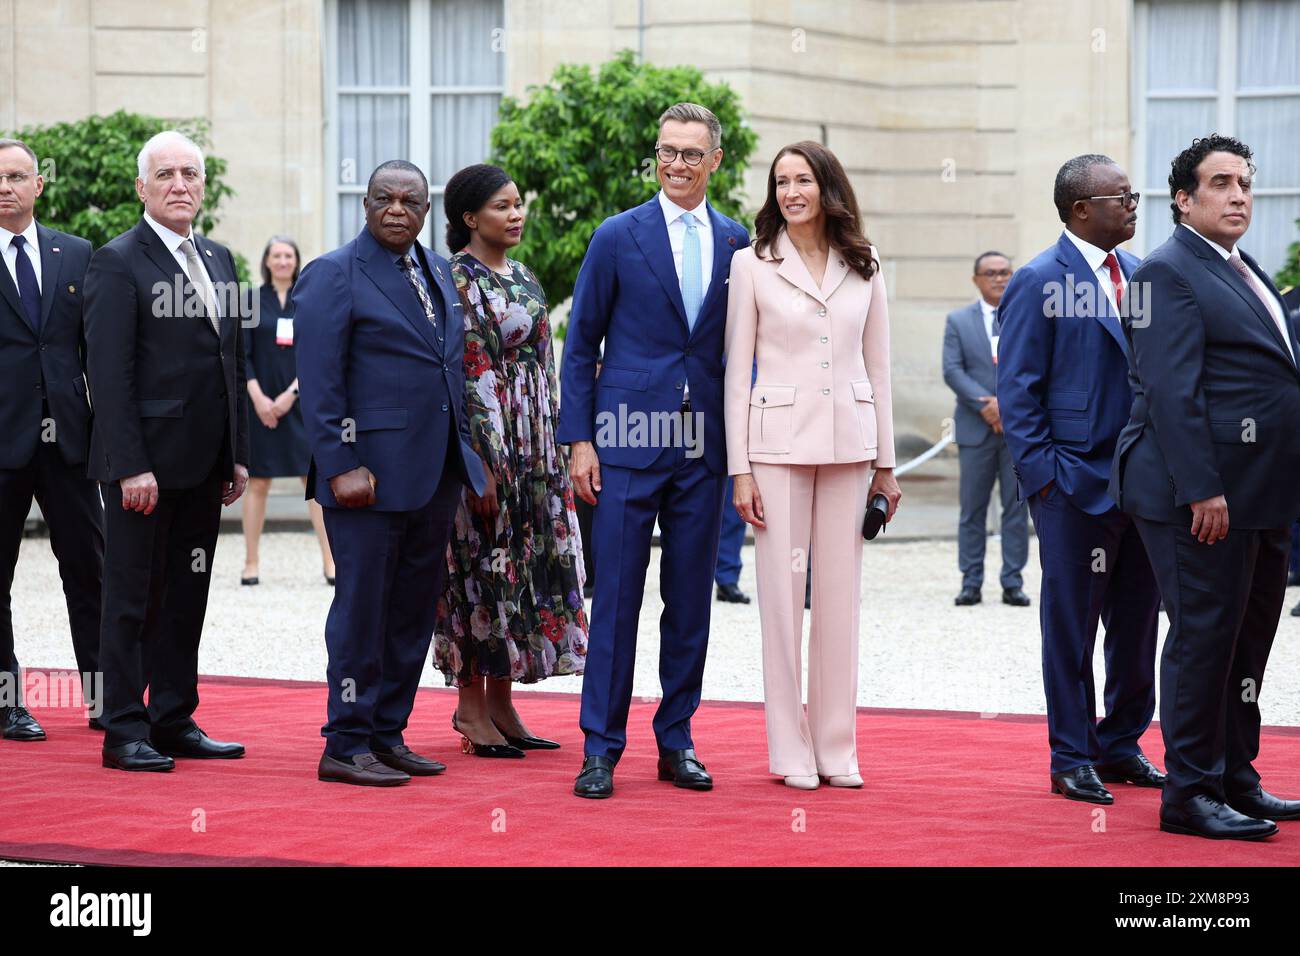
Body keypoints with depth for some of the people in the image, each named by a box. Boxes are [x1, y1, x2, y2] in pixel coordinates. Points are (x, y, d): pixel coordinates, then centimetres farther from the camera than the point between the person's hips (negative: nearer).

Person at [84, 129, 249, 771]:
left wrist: (238, 454, 13)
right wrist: (131, 467, -19)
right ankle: (124, 732, 4)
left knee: (186, 595, 11)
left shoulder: (219, 260, 15)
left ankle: (174, 722, 18)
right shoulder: (117, 263, -8)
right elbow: (109, 374, -13)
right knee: (132, 597, -1)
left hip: (203, 466, 7)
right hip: (145, 462, -7)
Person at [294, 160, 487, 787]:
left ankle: (387, 734, 18)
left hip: (436, 474, 7)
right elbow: (318, 383, -12)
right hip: (370, 471, -7)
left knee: (414, 609, 10)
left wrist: (466, 456, 15)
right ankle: (346, 746, 2)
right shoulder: (335, 275, -7)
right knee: (362, 607, -4)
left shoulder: (439, 272, 16)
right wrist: (341, 468, -18)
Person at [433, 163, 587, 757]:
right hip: (486, 442, -8)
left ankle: (501, 703, 13)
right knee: (483, 564, -4)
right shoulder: (457, 279, -9)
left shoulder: (522, 278, 15)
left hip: (535, 451, 8)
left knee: (521, 566, 8)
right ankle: (472, 709, 2)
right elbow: (461, 375, -15)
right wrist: (482, 463, -20)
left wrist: (556, 451, 15)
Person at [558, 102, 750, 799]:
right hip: (629, 442, -3)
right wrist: (579, 440, -4)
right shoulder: (619, 237, 1)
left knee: (691, 599, 8)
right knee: (616, 598, -2)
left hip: (703, 450, 3)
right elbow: (580, 344, 2)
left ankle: (676, 741, 17)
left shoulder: (736, 242, 9)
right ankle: (600, 748, 3)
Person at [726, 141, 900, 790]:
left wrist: (885, 463, 8)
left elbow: (877, 366, 11)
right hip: (778, 439, -2)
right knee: (782, 590, -1)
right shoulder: (753, 264, 1)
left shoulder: (864, 267, 8)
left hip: (848, 441, 2)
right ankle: (790, 749, 6)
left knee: (840, 591, 4)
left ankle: (836, 746, 11)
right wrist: (740, 468, -5)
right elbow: (737, 370, 1)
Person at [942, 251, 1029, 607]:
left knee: (1017, 507, 1)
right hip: (975, 428, 0)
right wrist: (984, 404, -14)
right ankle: (971, 582, 6)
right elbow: (952, 370, -2)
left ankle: (1013, 583, 5)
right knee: (972, 508, 2)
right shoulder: (958, 321, 8)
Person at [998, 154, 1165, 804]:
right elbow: (1017, 389, -8)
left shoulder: (1139, 275, 12)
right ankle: (1071, 758, 11)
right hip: (1075, 482, -6)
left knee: (1138, 622, 11)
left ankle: (1120, 745, 23)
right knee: (1071, 624, 2)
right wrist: (1042, 474, -13)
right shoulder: (1039, 282, -6)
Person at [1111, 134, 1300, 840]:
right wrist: (1202, 489, -24)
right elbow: (1171, 390, -18)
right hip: (1204, 494, -9)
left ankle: (1234, 779, 23)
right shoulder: (1169, 272, -10)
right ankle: (1189, 794, 2)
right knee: (1203, 636, -5)